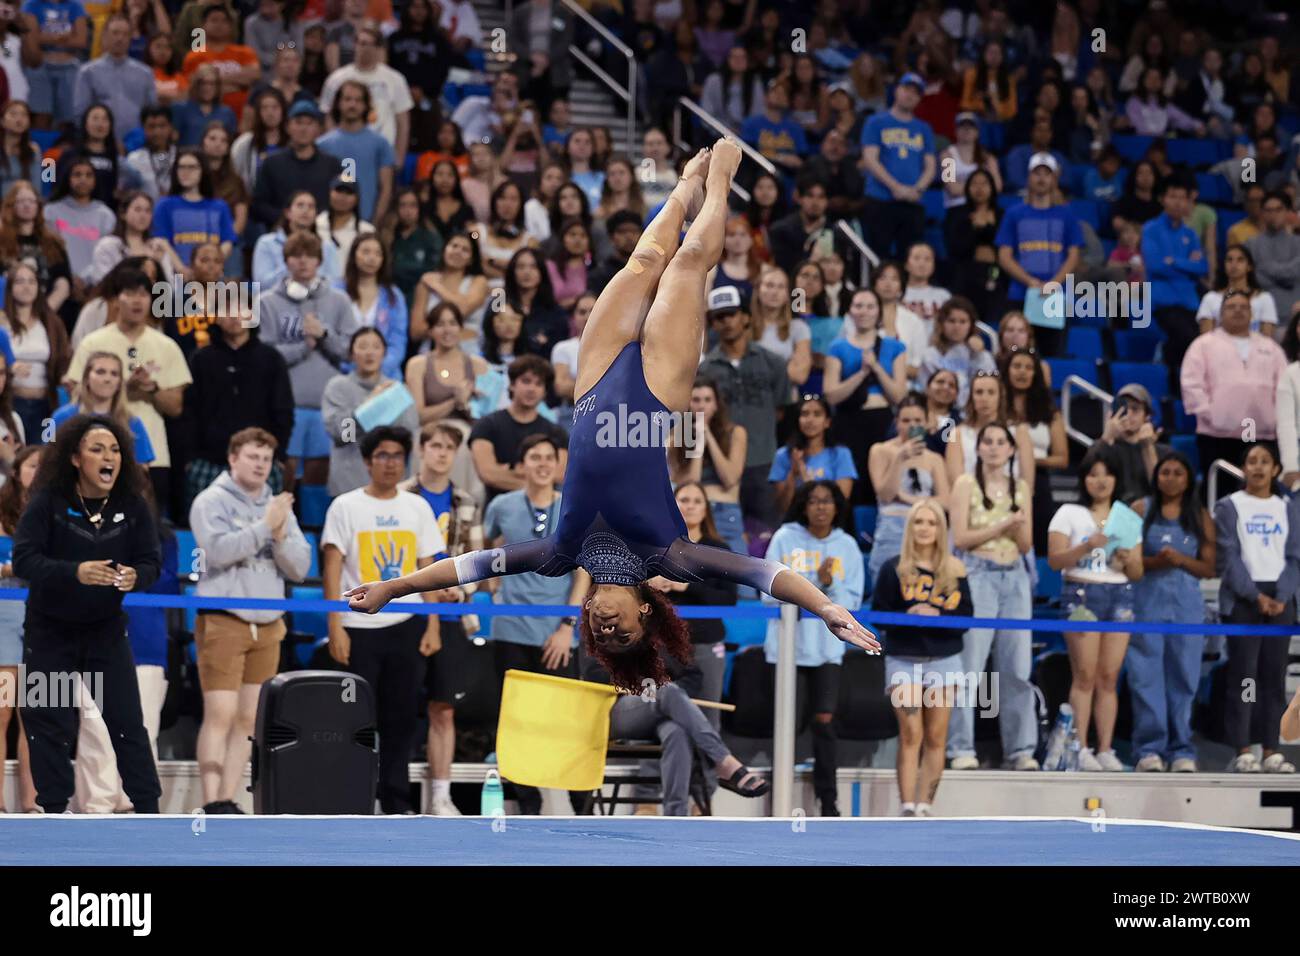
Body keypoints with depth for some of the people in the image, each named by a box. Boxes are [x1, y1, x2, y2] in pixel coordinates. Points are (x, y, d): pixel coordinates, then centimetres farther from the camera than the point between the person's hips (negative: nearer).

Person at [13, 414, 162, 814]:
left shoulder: (133, 504, -9)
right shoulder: (48, 501, -17)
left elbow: (152, 561, -6)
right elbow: (23, 559, -23)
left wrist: (135, 576, -31)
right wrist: (75, 572, -39)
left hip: (106, 630, 2)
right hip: (50, 631, -2)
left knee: (127, 721, -1)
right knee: (49, 722, 1)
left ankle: (149, 810, 5)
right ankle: (54, 809, 12)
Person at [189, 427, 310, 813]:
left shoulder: (279, 506, 14)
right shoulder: (212, 501, -1)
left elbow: (299, 567, 8)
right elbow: (219, 550, -17)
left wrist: (281, 538, -10)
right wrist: (265, 526, -17)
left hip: (268, 625, 6)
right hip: (223, 621, -6)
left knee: (248, 720, 6)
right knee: (220, 715, -10)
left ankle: (228, 802, 10)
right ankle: (212, 805, -12)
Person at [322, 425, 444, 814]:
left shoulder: (417, 507, 10)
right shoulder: (346, 507, 0)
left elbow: (428, 570, 11)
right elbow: (332, 571, -3)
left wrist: (433, 627, 3)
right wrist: (336, 628, -10)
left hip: (407, 626, 3)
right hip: (360, 628, -3)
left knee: (401, 719, 5)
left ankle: (397, 802, 12)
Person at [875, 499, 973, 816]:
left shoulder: (954, 570, 5)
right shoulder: (893, 569, 2)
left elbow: (966, 615, 3)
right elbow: (878, 613, 0)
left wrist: (938, 614, -15)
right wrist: (907, 614, -17)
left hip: (944, 661, 1)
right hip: (903, 661, -1)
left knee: (935, 739, 1)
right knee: (910, 736, -7)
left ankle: (924, 808, 6)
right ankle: (907, 809, -10)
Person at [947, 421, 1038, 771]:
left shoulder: (1021, 487, 13)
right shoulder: (966, 484, 2)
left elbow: (1026, 545, 12)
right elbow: (960, 538, -6)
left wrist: (1019, 528, -9)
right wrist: (1003, 526, -12)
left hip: (1014, 577, 4)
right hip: (977, 575, -4)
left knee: (1017, 667, 2)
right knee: (969, 665, -7)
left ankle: (1021, 748, 5)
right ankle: (962, 749, -5)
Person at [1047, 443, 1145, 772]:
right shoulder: (1069, 513, 6)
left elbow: (1138, 573, 15)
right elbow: (1054, 560, -4)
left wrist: (1128, 560, -6)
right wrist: (1085, 547, -17)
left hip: (1120, 597, 3)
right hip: (1082, 594, -3)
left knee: (1109, 677, -2)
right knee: (1085, 676, -9)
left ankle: (1105, 749, -2)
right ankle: (1081, 749, -9)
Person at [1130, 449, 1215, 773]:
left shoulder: (1201, 517, 10)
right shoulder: (1140, 510, 6)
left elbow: (1209, 567, 6)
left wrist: (1180, 560, -11)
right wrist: (1154, 562, -15)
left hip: (1186, 605, 1)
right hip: (1147, 603, -1)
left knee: (1183, 678, 1)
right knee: (1146, 677, -5)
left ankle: (1182, 751, 5)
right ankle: (1150, 749, -3)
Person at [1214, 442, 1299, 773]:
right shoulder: (1229, 507, 3)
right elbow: (1228, 557, -4)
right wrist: (1255, 596, -14)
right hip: (1242, 598, -3)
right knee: (1243, 674, -7)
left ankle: (1271, 752, 3)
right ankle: (1243, 752, -8)